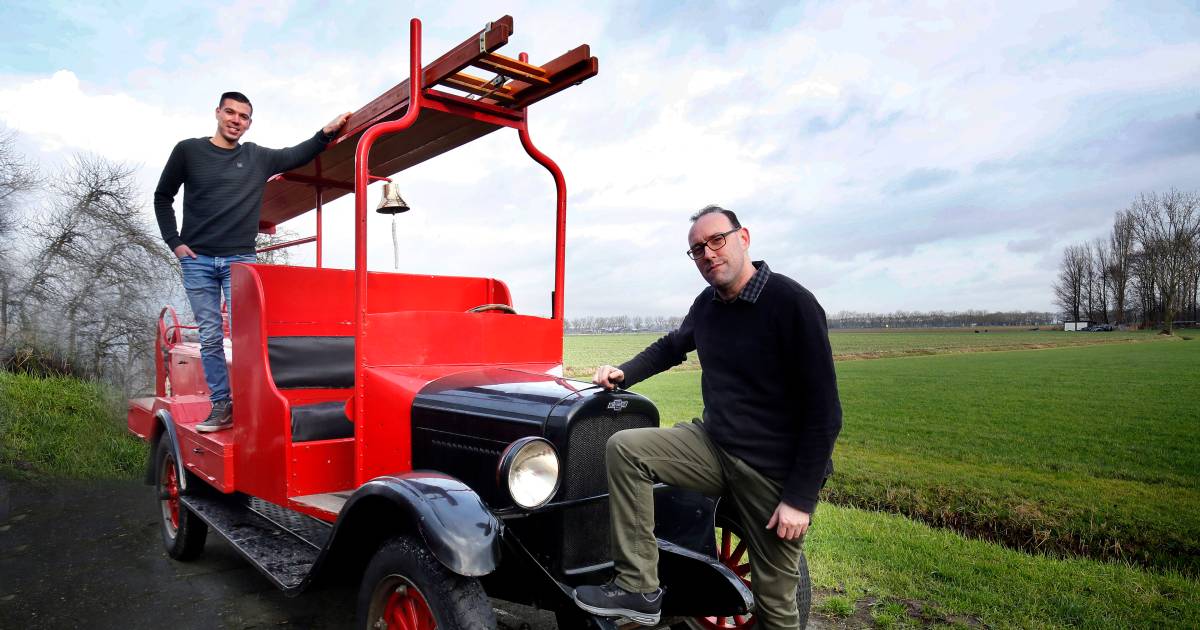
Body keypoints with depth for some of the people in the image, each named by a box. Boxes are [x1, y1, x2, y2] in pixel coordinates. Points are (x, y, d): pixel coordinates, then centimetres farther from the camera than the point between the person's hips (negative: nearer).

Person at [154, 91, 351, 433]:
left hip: (240, 260, 0)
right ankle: (221, 405, 9)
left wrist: (327, 132, -13)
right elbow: (163, 197, 12)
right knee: (210, 337, 2)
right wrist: (175, 242, 2)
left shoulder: (258, 157, 7)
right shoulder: (188, 150, 5)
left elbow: (298, 155, 5)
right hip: (197, 260, 0)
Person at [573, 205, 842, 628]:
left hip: (776, 470, -5)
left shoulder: (792, 303, -17)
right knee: (624, 448, -12)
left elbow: (823, 410, -17)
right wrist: (624, 373, 8)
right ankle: (638, 589, -6)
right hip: (714, 445, 6)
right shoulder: (707, 304, 2)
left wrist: (801, 498, -18)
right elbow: (672, 346, 25)